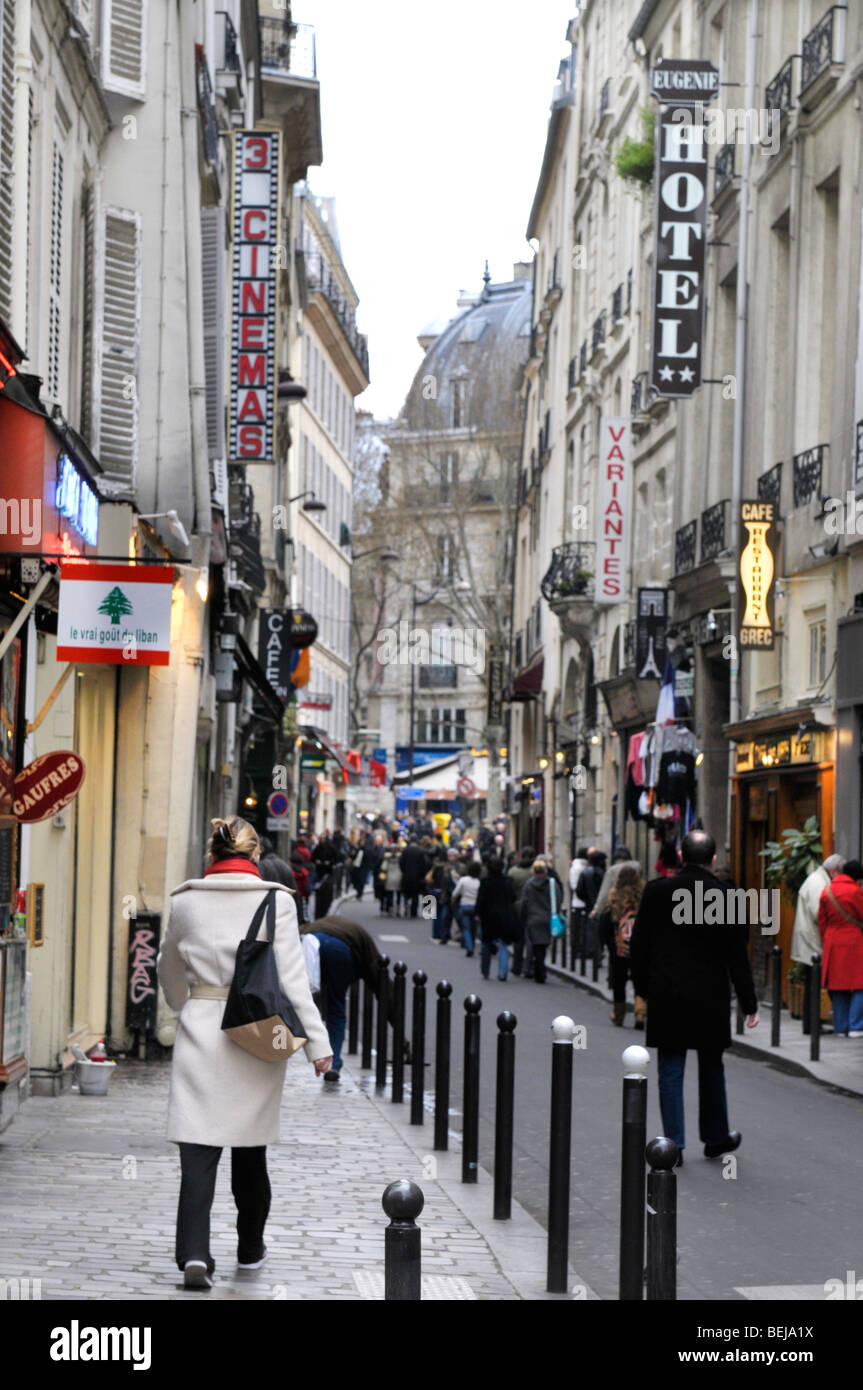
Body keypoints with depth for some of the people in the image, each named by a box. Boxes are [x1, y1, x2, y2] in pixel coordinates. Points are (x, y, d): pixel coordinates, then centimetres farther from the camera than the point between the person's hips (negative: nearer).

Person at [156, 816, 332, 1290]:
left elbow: (170, 971, 17)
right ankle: (250, 1248, 30)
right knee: (250, 1148, 16)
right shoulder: (275, 900, -6)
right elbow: (291, 977, -9)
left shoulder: (185, 902, 2)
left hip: (200, 1031, 0)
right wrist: (317, 1042, -5)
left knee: (198, 1150, -3)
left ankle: (194, 1253, -18)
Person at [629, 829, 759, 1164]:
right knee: (711, 1068, 15)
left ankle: (674, 1143, 4)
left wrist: (642, 986, 14)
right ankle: (715, 1137, 26)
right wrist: (749, 1004, 2)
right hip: (709, 997, -1)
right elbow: (737, 957, -5)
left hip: (665, 997, 1)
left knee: (670, 1071, 6)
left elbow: (639, 945, 2)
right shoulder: (725, 897, -8)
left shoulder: (656, 891, -4)